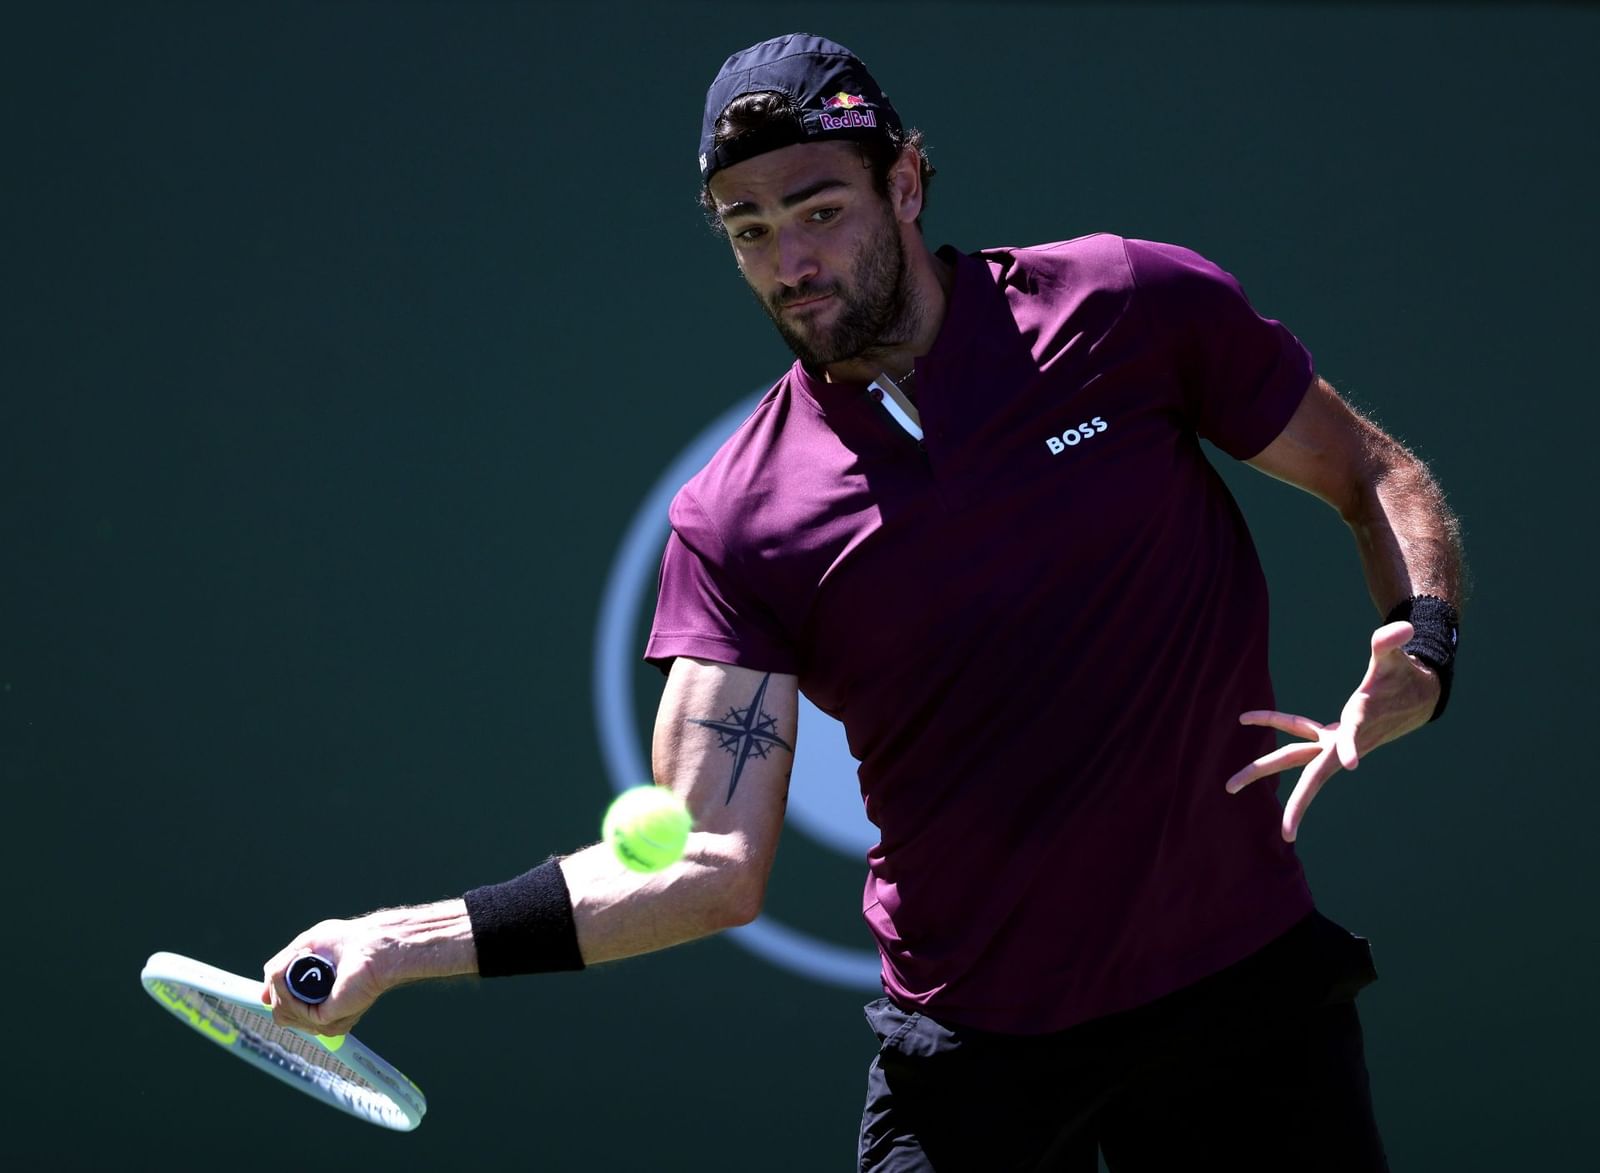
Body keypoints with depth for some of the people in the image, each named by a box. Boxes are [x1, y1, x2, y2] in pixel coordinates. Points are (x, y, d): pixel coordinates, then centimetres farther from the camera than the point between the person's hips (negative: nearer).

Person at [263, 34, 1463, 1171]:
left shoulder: (1133, 307, -6)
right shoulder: (734, 524, -5)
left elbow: (1379, 480, 6)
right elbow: (712, 866, -9)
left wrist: (1419, 651, -15)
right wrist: (409, 941, -19)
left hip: (1245, 984, 0)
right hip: (973, 1048, 0)